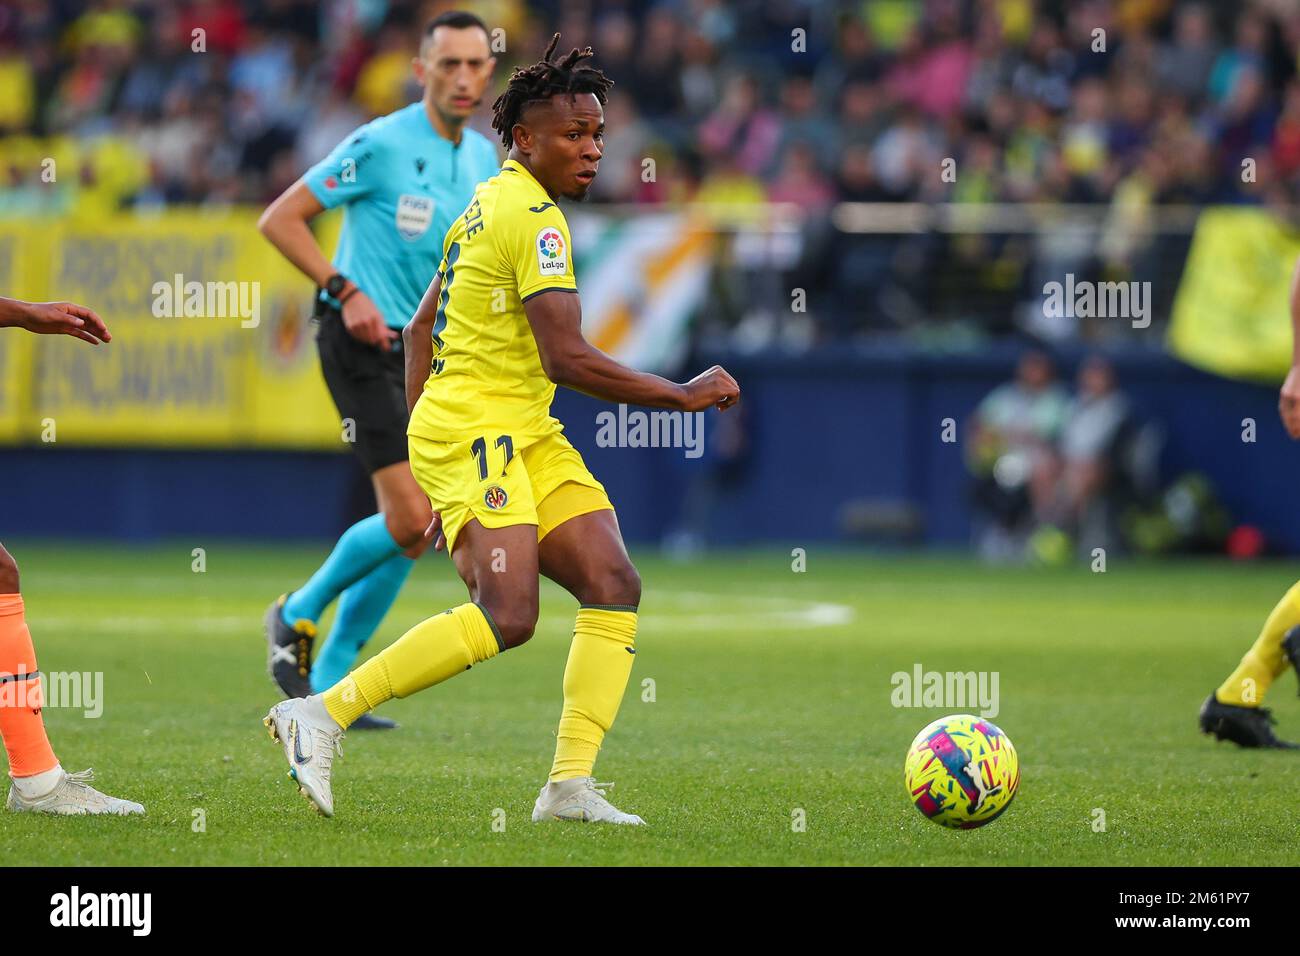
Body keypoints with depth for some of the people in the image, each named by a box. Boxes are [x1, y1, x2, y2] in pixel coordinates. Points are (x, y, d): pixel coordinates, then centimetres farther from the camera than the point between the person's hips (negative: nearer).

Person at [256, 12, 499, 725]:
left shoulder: (484, 159, 8)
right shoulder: (380, 145, -14)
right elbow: (280, 219, -12)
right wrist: (345, 291, -20)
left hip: (429, 352, 7)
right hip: (365, 346, -7)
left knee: (412, 534, 4)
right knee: (409, 519, -16)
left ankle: (329, 678, 15)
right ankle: (299, 615, 8)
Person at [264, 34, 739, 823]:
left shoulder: (491, 205, 18)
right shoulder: (534, 219, -13)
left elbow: (419, 331, 23)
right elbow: (567, 357, -21)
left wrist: (424, 462, 25)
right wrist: (682, 396, -12)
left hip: (525, 436, 10)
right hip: (475, 430, -10)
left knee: (614, 585, -2)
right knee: (506, 616, -22)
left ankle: (571, 785, -7)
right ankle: (321, 715, -14)